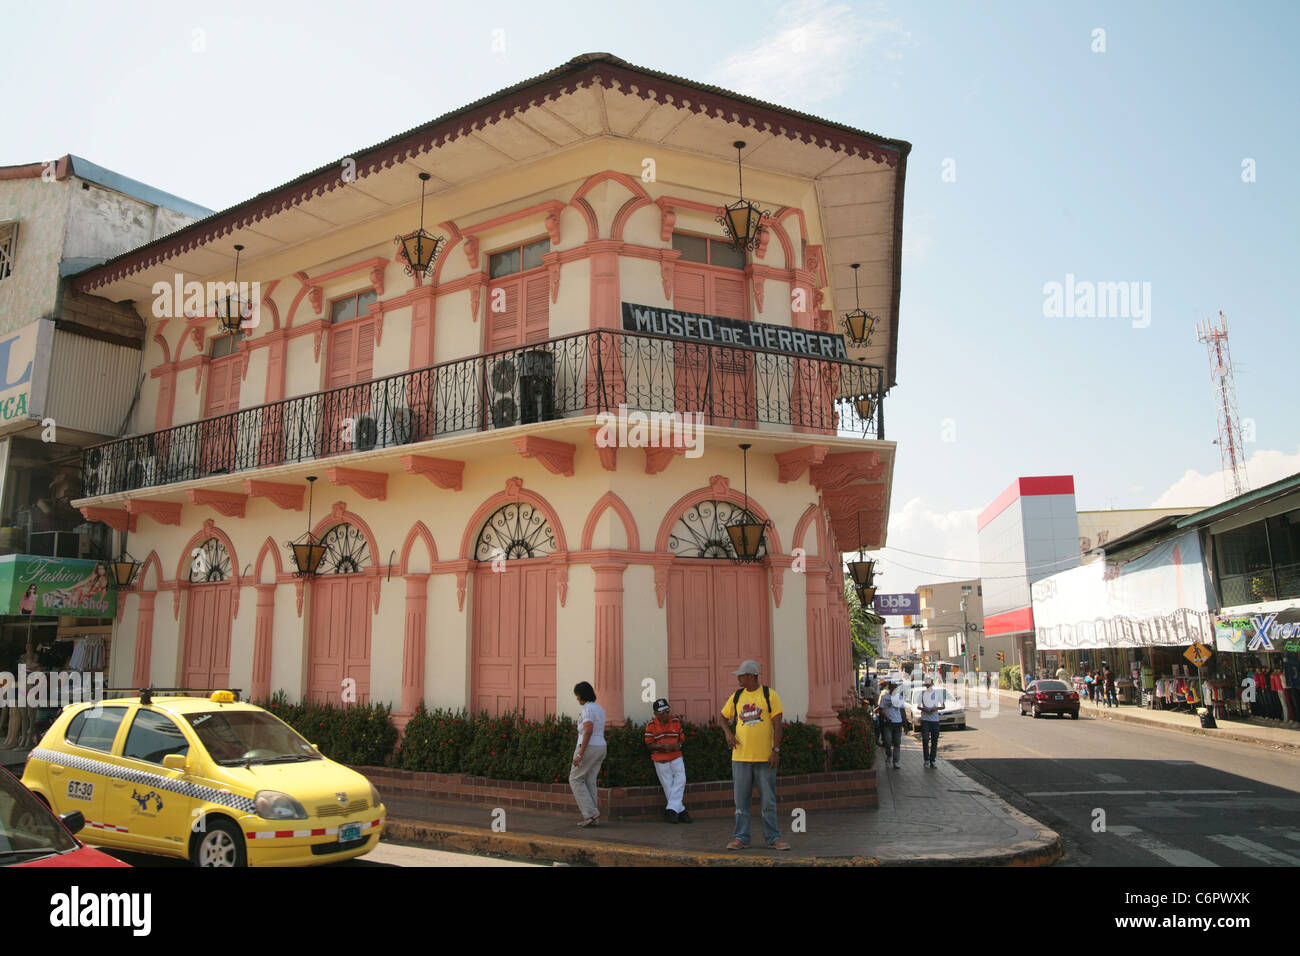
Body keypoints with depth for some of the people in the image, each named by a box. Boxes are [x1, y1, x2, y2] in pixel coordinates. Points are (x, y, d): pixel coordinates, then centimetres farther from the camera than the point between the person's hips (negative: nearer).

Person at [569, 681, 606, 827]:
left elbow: (588, 731, -24)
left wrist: (580, 754, -23)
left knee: (575, 779, 4)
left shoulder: (587, 709, -15)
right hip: (600, 748, 9)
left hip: (588, 747, -9)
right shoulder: (600, 709, 14)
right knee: (589, 782, 12)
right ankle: (591, 819, 10)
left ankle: (590, 812, -3)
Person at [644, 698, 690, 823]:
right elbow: (649, 744, -6)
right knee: (668, 786, 1)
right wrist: (661, 746, -24)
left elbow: (681, 738, 10)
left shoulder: (676, 722, 3)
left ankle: (671, 809, -6)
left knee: (680, 780, -11)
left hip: (676, 757, 2)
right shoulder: (651, 725, -5)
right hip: (660, 760, -2)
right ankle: (680, 811, 9)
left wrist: (678, 745, -13)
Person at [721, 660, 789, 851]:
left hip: (765, 757, -3)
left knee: (769, 801, 4)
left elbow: (777, 724, -4)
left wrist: (776, 750, -9)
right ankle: (741, 838, 14)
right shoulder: (736, 697, 9)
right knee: (741, 801, 6)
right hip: (740, 756, 3)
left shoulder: (770, 695, -2)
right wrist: (728, 733, 1)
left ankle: (773, 838, 13)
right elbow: (724, 717, 21)